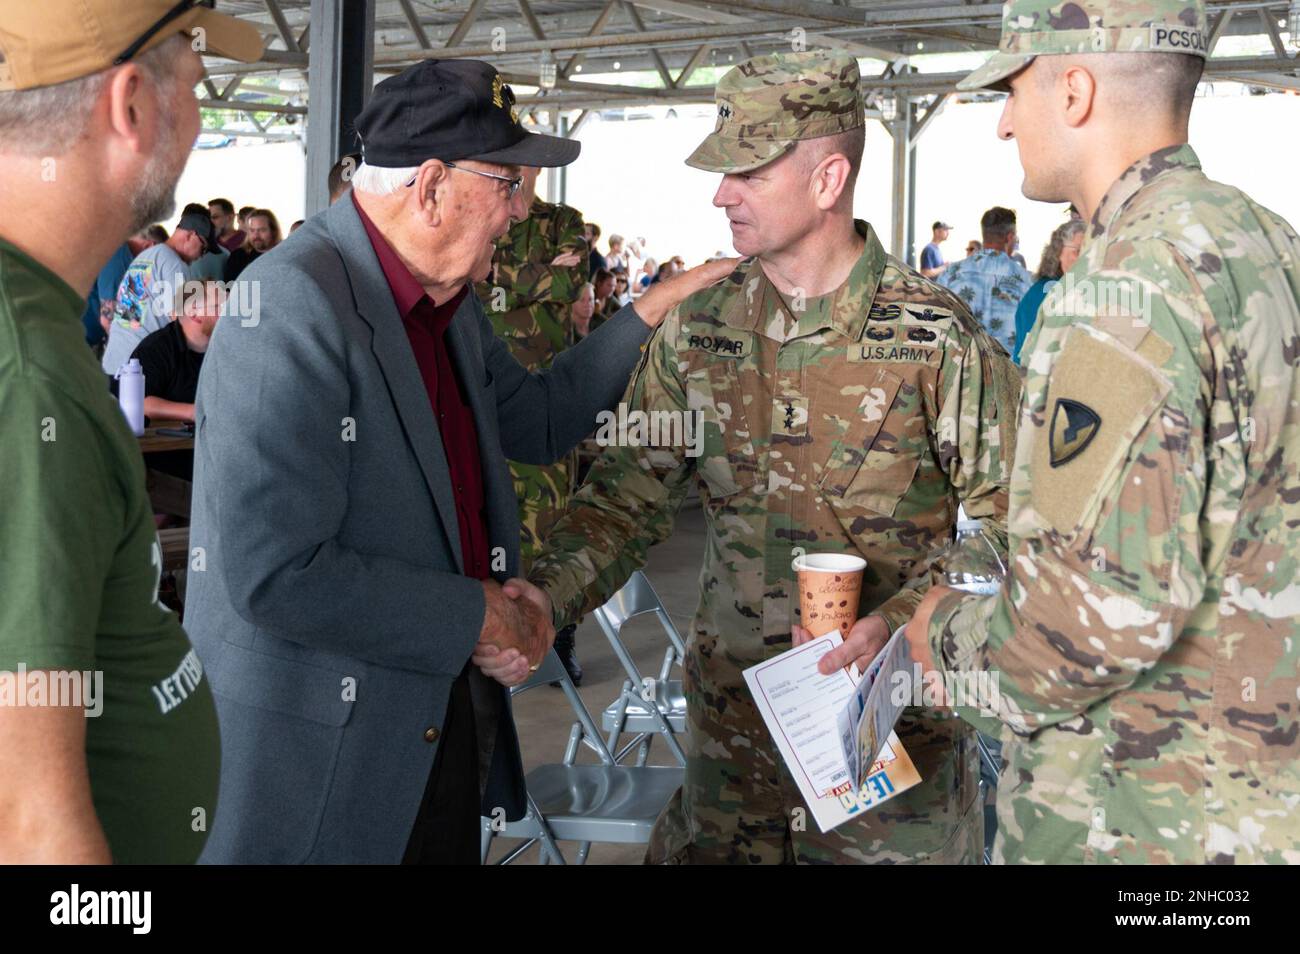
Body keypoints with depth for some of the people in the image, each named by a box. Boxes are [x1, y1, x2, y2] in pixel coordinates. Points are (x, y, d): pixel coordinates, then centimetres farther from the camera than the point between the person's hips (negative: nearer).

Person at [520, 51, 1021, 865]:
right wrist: (544, 596, -14)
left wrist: (895, 624, -22)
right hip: (732, 704, 4)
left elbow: (1005, 516, -10)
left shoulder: (936, 337, -12)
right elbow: (629, 492, 3)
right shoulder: (698, 329, 1)